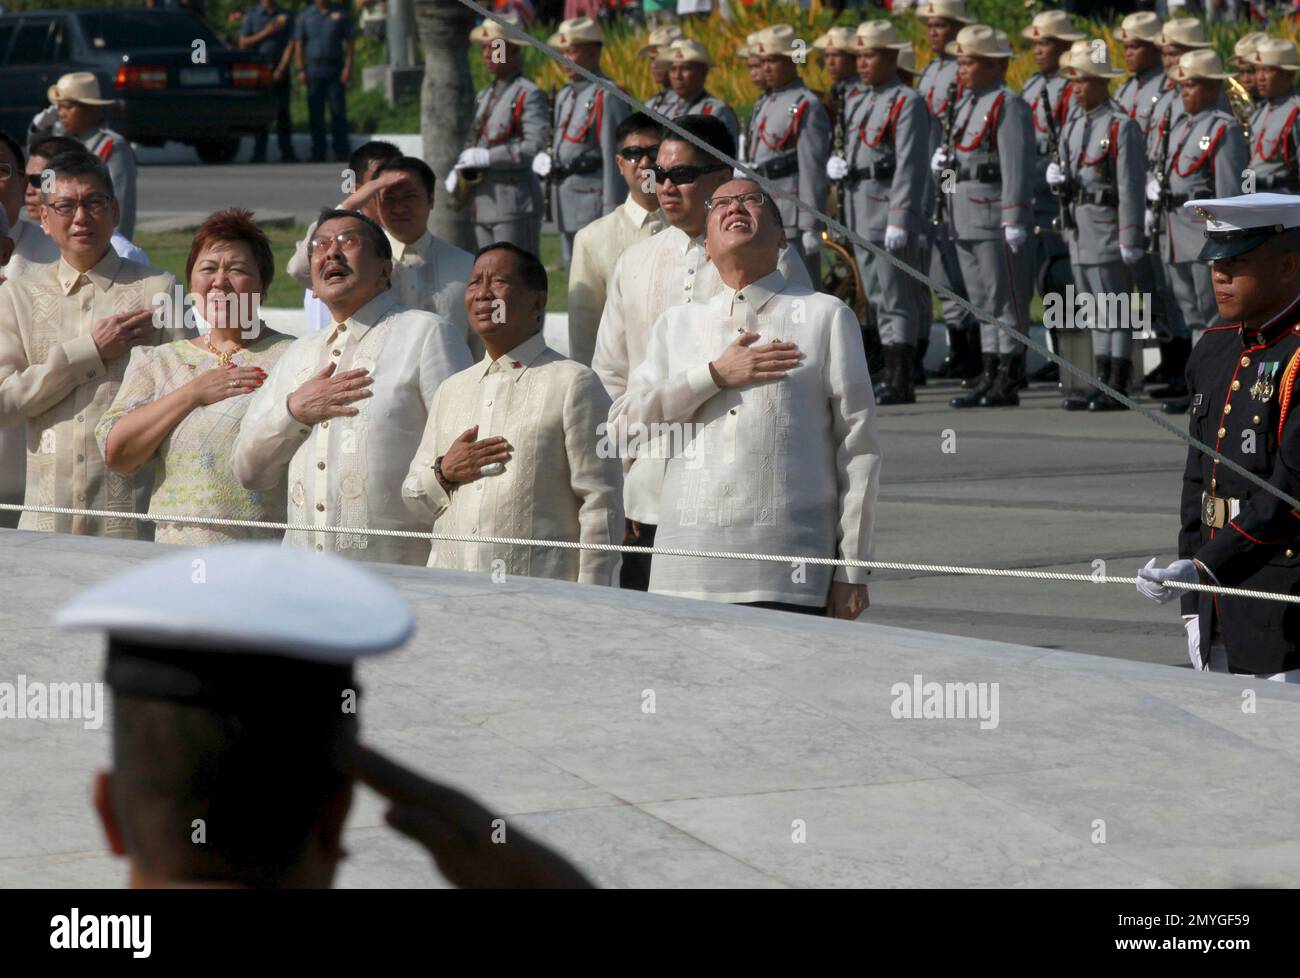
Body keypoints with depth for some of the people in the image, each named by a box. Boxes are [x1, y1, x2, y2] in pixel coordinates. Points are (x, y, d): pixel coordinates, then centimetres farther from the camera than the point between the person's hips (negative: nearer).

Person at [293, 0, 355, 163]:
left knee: (338, 112, -4)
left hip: (336, 69, -1)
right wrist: (301, 69, -2)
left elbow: (350, 41, 6)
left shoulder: (340, 14, 7)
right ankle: (317, 154, 7)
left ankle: (340, 153, -1)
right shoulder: (305, 15, 9)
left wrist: (348, 67, -4)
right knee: (316, 114, 2)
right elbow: (298, 44, 8)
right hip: (314, 69, 1)